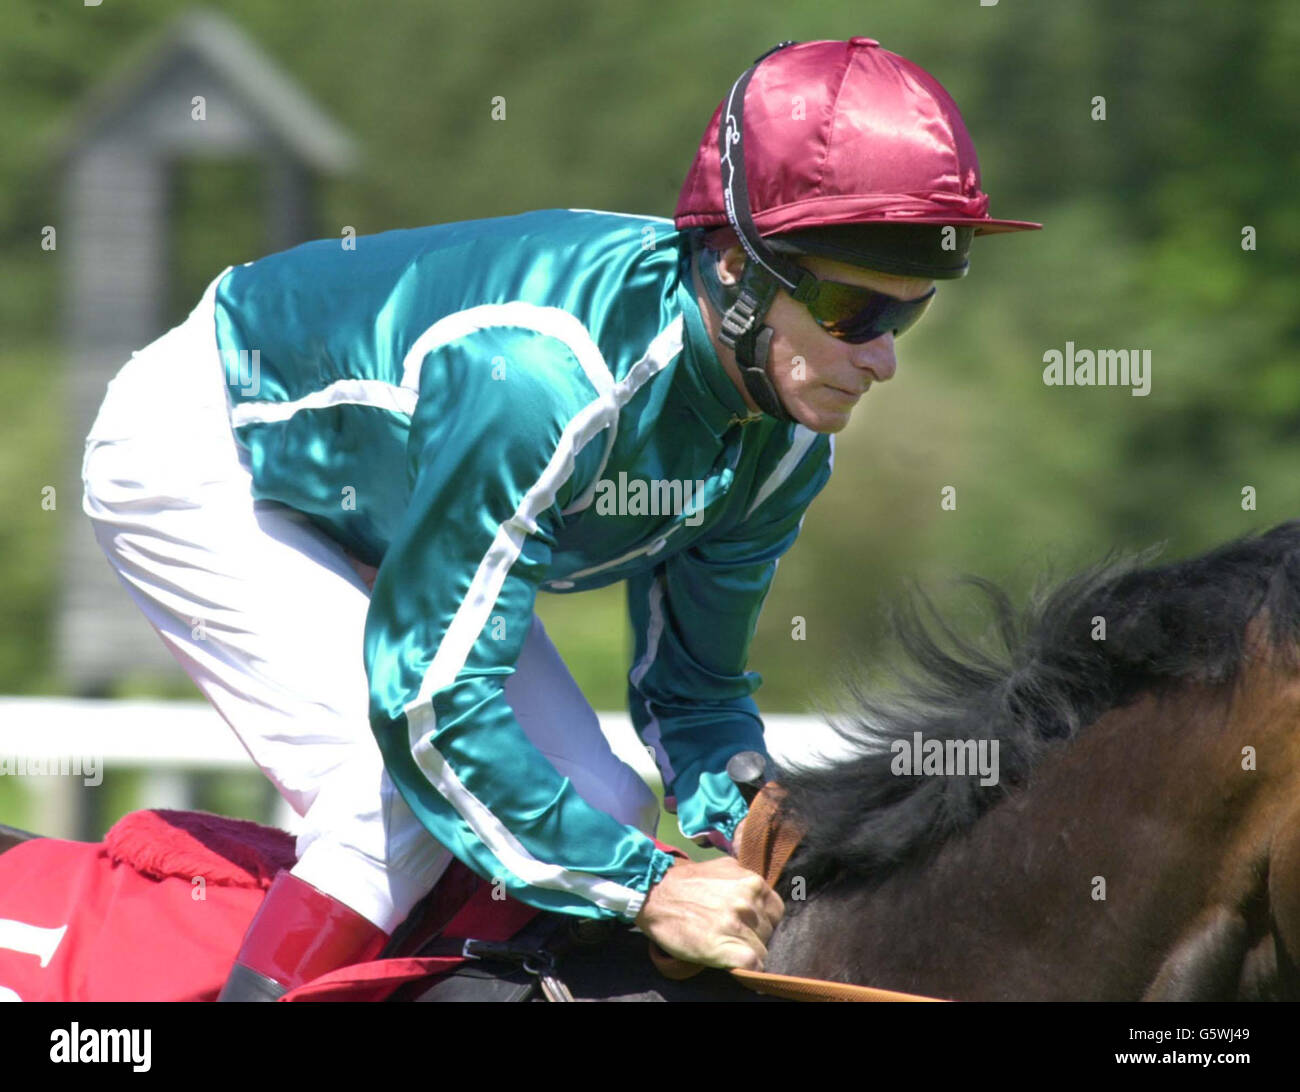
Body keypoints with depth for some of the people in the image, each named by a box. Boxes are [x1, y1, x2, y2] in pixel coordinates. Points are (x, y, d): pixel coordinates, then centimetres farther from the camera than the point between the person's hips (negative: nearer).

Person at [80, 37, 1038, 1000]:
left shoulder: (787, 434, -16)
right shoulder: (541, 378, -42)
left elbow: (692, 683, -2)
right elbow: (424, 702, -39)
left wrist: (749, 827, -24)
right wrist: (645, 886, -38)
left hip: (382, 518, 9)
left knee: (600, 809, -1)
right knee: (401, 801, -26)